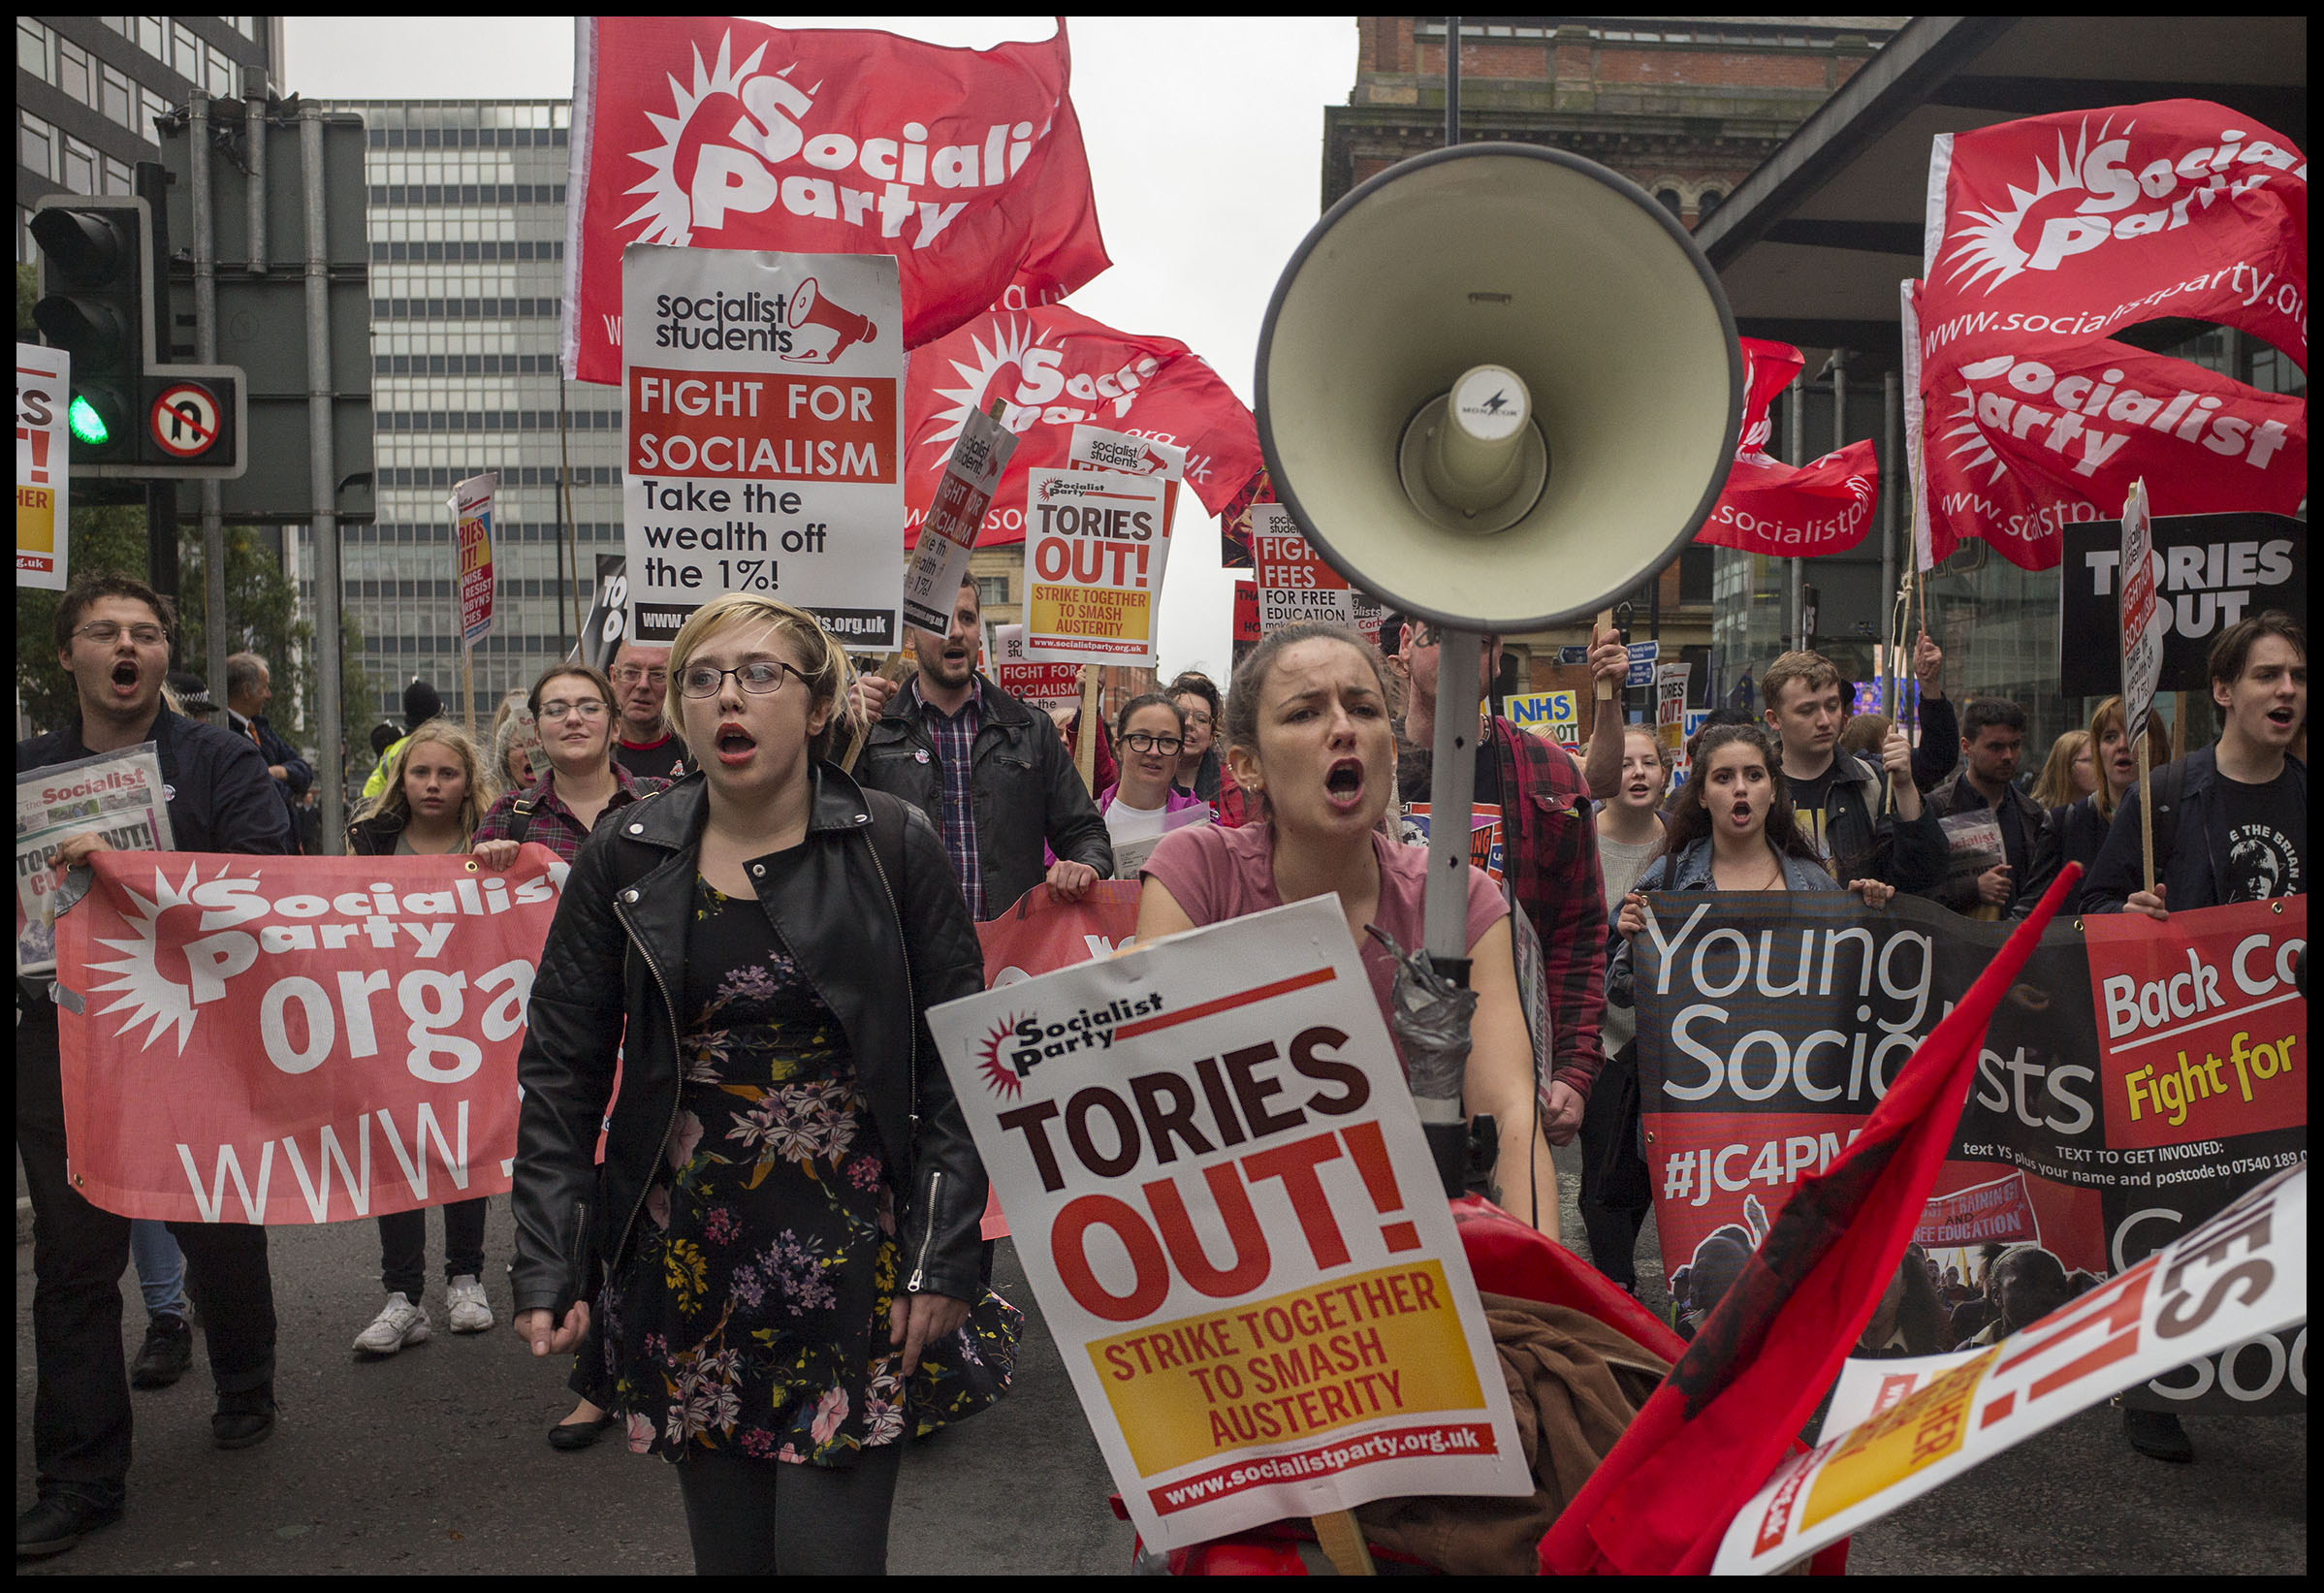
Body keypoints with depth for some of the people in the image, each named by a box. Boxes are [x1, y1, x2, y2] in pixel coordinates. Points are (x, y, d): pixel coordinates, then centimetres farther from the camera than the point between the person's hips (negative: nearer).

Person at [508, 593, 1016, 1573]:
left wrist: (944, 1260, -8)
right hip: (685, 1261, 3)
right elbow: (560, 1072, 4)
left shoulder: (894, 849, -4)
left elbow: (960, 1066, -4)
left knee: (828, 1548, -1)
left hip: (852, 1252, -2)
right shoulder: (622, 864, 2)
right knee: (727, 1546, 13)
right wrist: (547, 1268, -2)